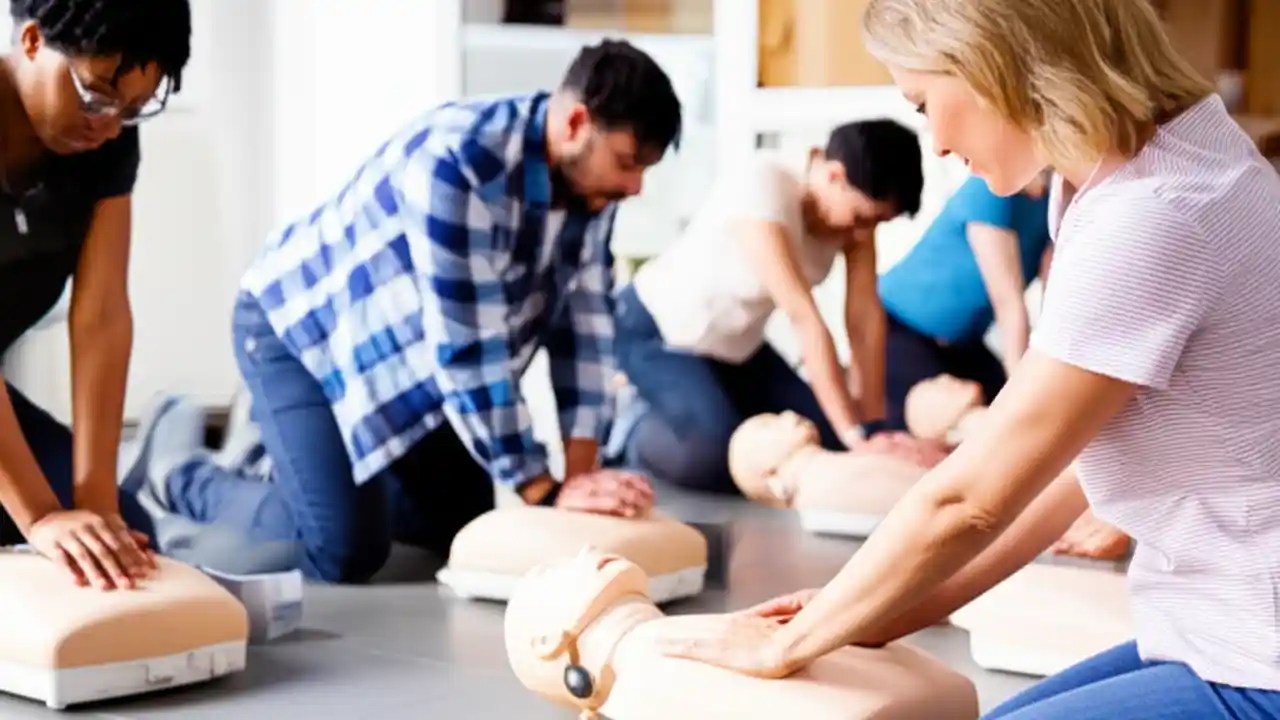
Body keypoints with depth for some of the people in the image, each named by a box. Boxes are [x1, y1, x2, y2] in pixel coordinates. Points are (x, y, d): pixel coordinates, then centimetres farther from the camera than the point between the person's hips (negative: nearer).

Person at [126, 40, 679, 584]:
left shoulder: (587, 172, -12)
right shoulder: (455, 162, -36)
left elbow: (585, 319, -7)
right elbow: (467, 349, -35)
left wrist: (581, 474, -16)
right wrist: (545, 492, -31)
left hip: (401, 348, 8)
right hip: (297, 326, -8)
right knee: (347, 552, -17)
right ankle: (183, 484, 9)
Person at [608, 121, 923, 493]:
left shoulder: (855, 201, -13)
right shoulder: (765, 187, -34)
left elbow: (866, 317, -14)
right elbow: (804, 318, -38)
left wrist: (873, 426, -20)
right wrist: (856, 433, -38)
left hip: (737, 344, 8)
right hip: (657, 329, -8)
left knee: (824, 442, -3)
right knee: (716, 454, -29)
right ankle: (636, 434, 2)